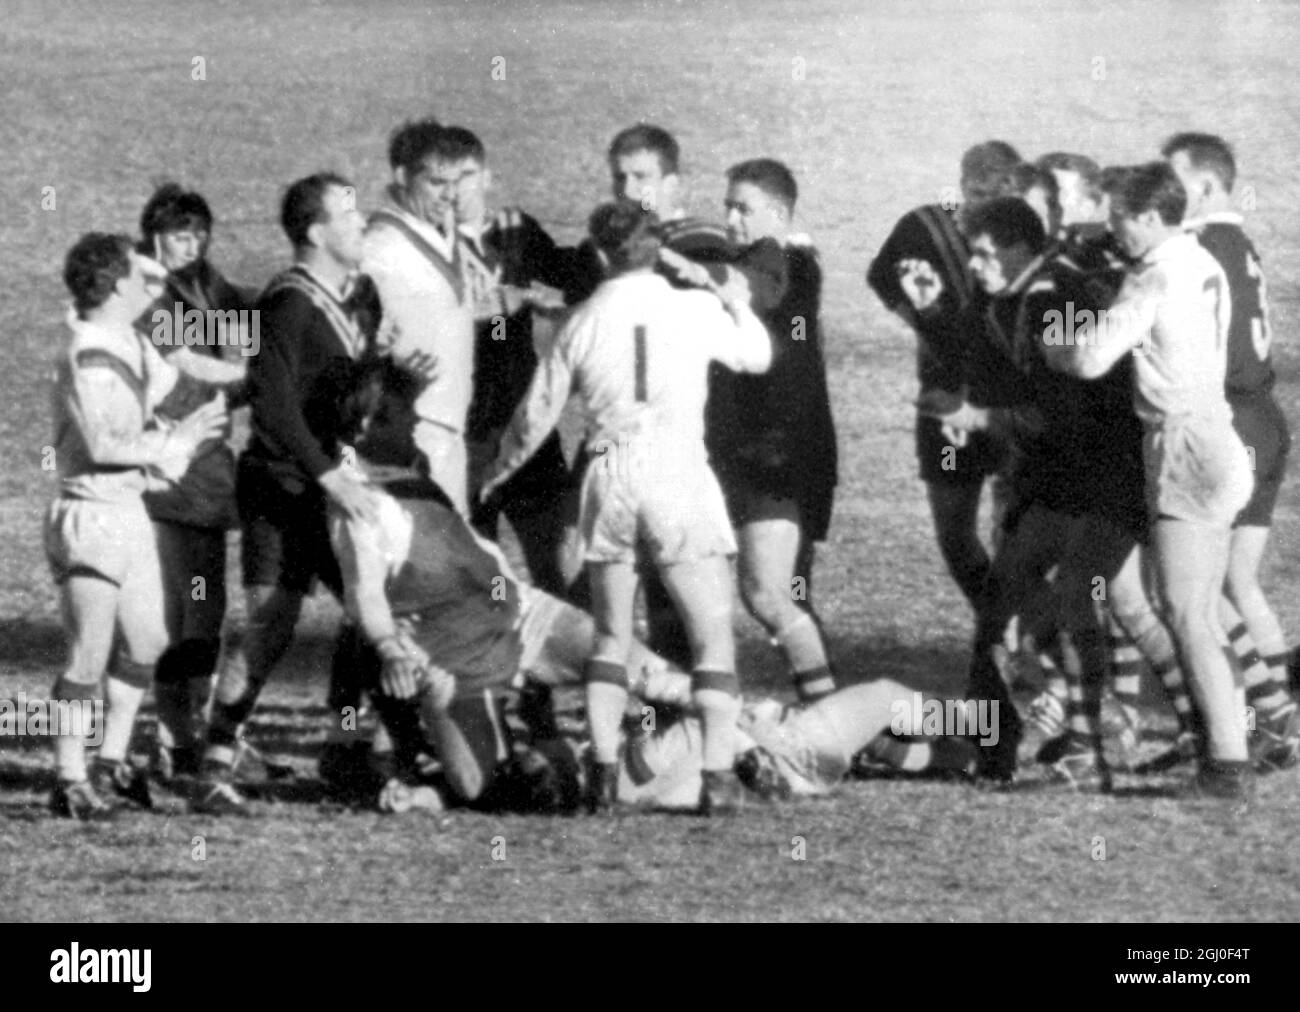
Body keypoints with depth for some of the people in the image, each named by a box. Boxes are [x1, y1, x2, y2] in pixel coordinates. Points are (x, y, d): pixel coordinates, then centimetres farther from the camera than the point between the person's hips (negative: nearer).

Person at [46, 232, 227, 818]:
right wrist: (175, 441, -17)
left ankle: (110, 765, 27)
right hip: (91, 514, -10)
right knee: (89, 656, -4)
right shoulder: (89, 357, -18)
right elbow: (102, 445, -23)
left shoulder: (128, 344, 9)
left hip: (128, 510, 10)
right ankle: (71, 783, 3)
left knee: (146, 643, 16)